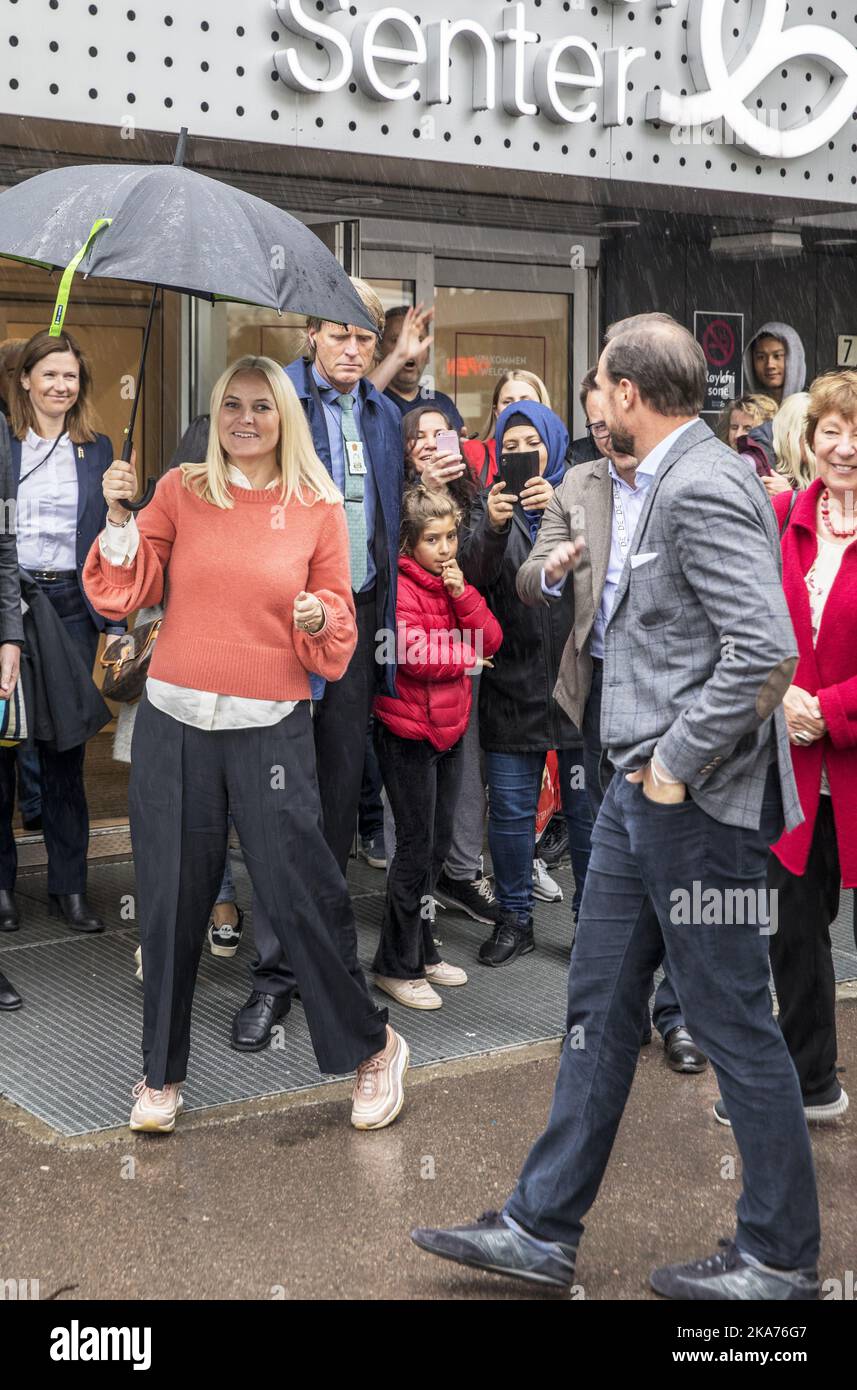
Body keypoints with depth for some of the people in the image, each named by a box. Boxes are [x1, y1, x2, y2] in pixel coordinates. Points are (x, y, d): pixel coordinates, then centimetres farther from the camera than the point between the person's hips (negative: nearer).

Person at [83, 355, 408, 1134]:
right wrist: (119, 517, -10)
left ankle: (372, 1048, 20)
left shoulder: (319, 507, 3)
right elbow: (123, 594, 3)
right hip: (174, 720, 2)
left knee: (300, 894, -2)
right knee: (171, 901, 7)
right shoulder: (181, 491, 5)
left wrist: (320, 616, -14)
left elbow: (339, 618, 8)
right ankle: (162, 1074, 24)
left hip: (271, 726, -1)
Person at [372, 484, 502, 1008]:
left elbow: (491, 640, 1)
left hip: (450, 728, 8)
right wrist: (466, 655, -9)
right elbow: (415, 653, -25)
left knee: (439, 845, 15)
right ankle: (396, 966, 9)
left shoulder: (455, 582, 10)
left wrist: (462, 594, -13)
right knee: (416, 848, -3)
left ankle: (422, 951, 29)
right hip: (408, 732, -8)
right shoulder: (399, 586, -14)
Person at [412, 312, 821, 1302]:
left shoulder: (703, 488, -19)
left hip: (697, 803, -10)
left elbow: (767, 651, -27)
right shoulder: (674, 482, 13)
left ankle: (779, 1258, 21)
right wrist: (594, 555, 21)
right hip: (641, 793, 10)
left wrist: (680, 762, -21)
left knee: (734, 1026, 3)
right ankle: (541, 1229, 26)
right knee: (599, 1007, 14)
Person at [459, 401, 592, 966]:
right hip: (513, 682, 2)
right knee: (510, 810, 8)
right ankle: (516, 919, 21)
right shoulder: (492, 504, 8)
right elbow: (476, 577, -7)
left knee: (588, 808, 4)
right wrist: (491, 528, -26)